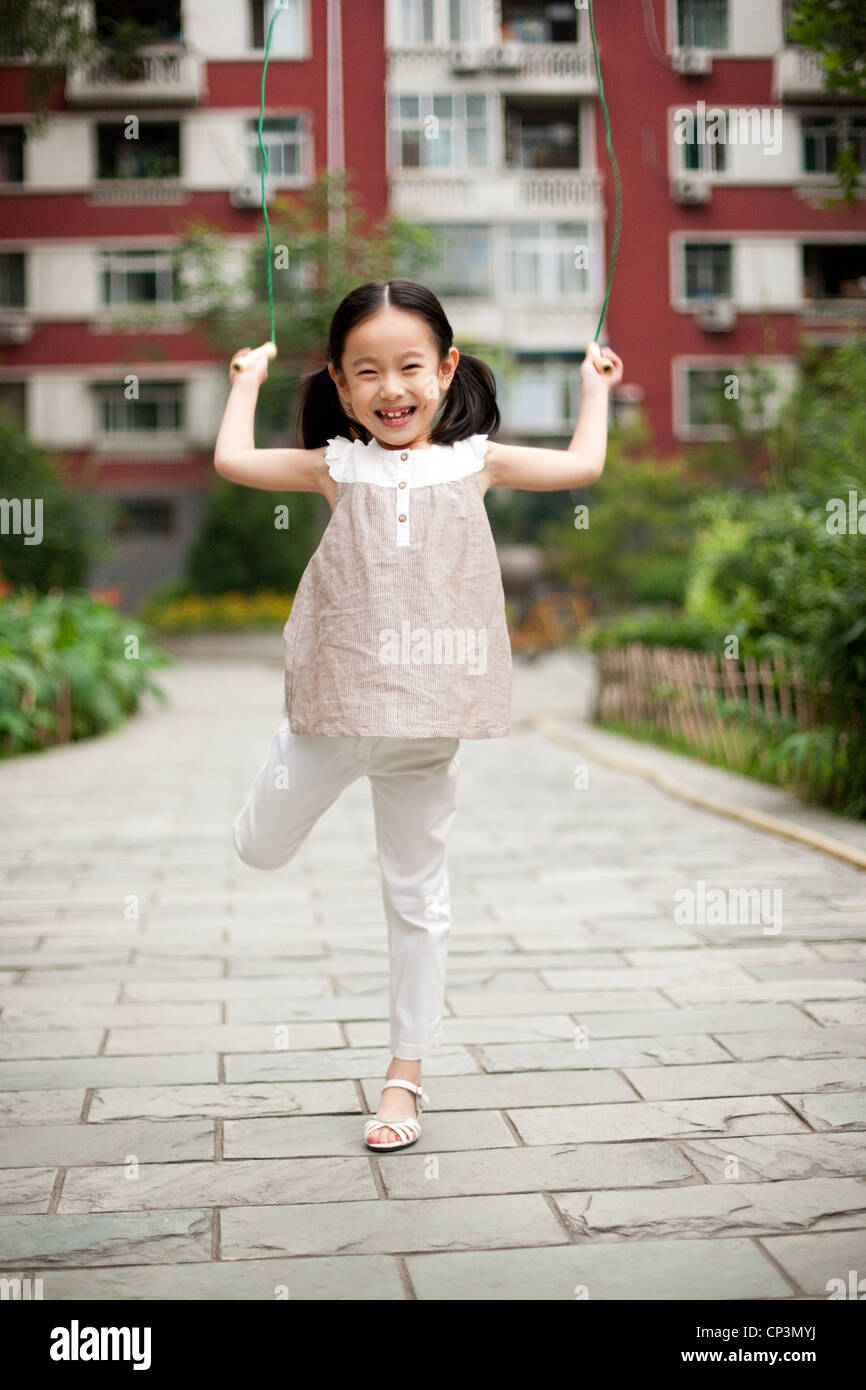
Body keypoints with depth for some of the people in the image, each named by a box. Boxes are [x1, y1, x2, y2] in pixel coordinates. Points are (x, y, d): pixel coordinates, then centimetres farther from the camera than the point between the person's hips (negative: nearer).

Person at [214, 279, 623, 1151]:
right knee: (259, 848, 12)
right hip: (334, 709, 0)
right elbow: (232, 460, 3)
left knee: (417, 894, 9)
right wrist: (248, 379, 17)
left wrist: (593, 387, 22)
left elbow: (584, 465, 8)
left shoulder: (473, 462, 5)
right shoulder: (339, 467, 4)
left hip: (428, 718, 0)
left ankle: (405, 1073, 21)